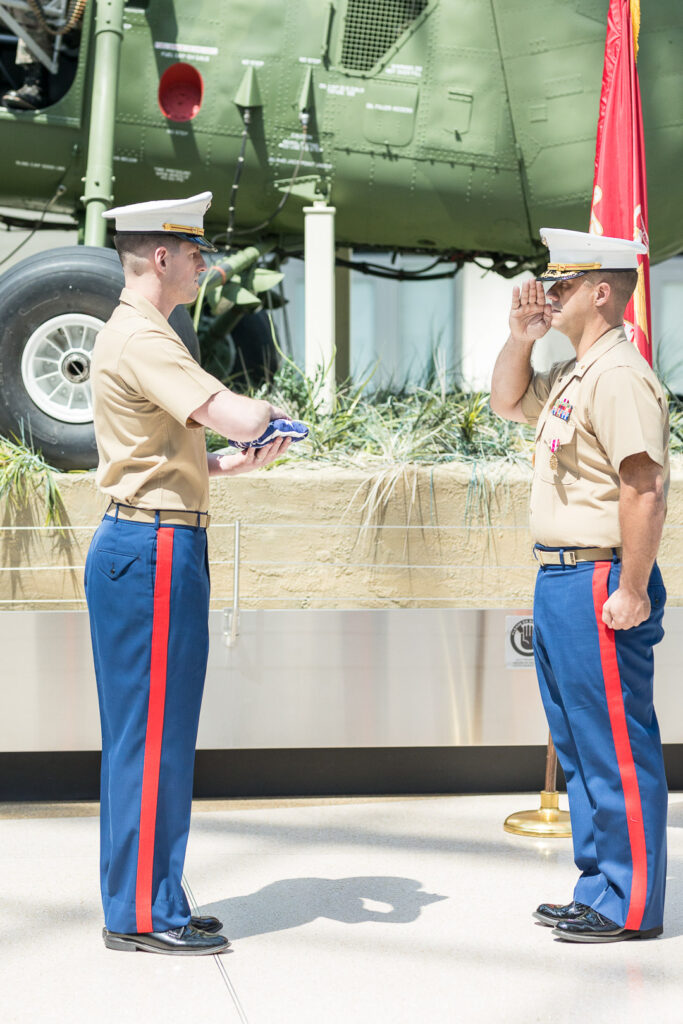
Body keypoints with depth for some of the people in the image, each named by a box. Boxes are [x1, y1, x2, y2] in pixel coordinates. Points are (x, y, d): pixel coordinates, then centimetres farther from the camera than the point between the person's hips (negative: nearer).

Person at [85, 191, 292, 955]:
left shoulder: (136, 335, 19)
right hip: (153, 549, -11)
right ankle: (142, 913, 5)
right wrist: (267, 412, -2)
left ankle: (140, 900, 22)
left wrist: (236, 463, 10)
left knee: (150, 733, 14)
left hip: (150, 545, 11)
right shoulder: (140, 338, -14)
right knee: (152, 734, -4)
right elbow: (233, 416, -24)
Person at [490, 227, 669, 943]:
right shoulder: (571, 375, 16)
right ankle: (598, 887, 26)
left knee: (617, 748, -3)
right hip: (559, 581, 10)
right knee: (579, 744, 16)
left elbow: (646, 489, -22)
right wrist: (521, 337, 15)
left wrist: (631, 591, -23)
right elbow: (506, 403, 32)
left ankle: (631, 907, 6)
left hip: (598, 582, -10)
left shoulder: (620, 375, -15)